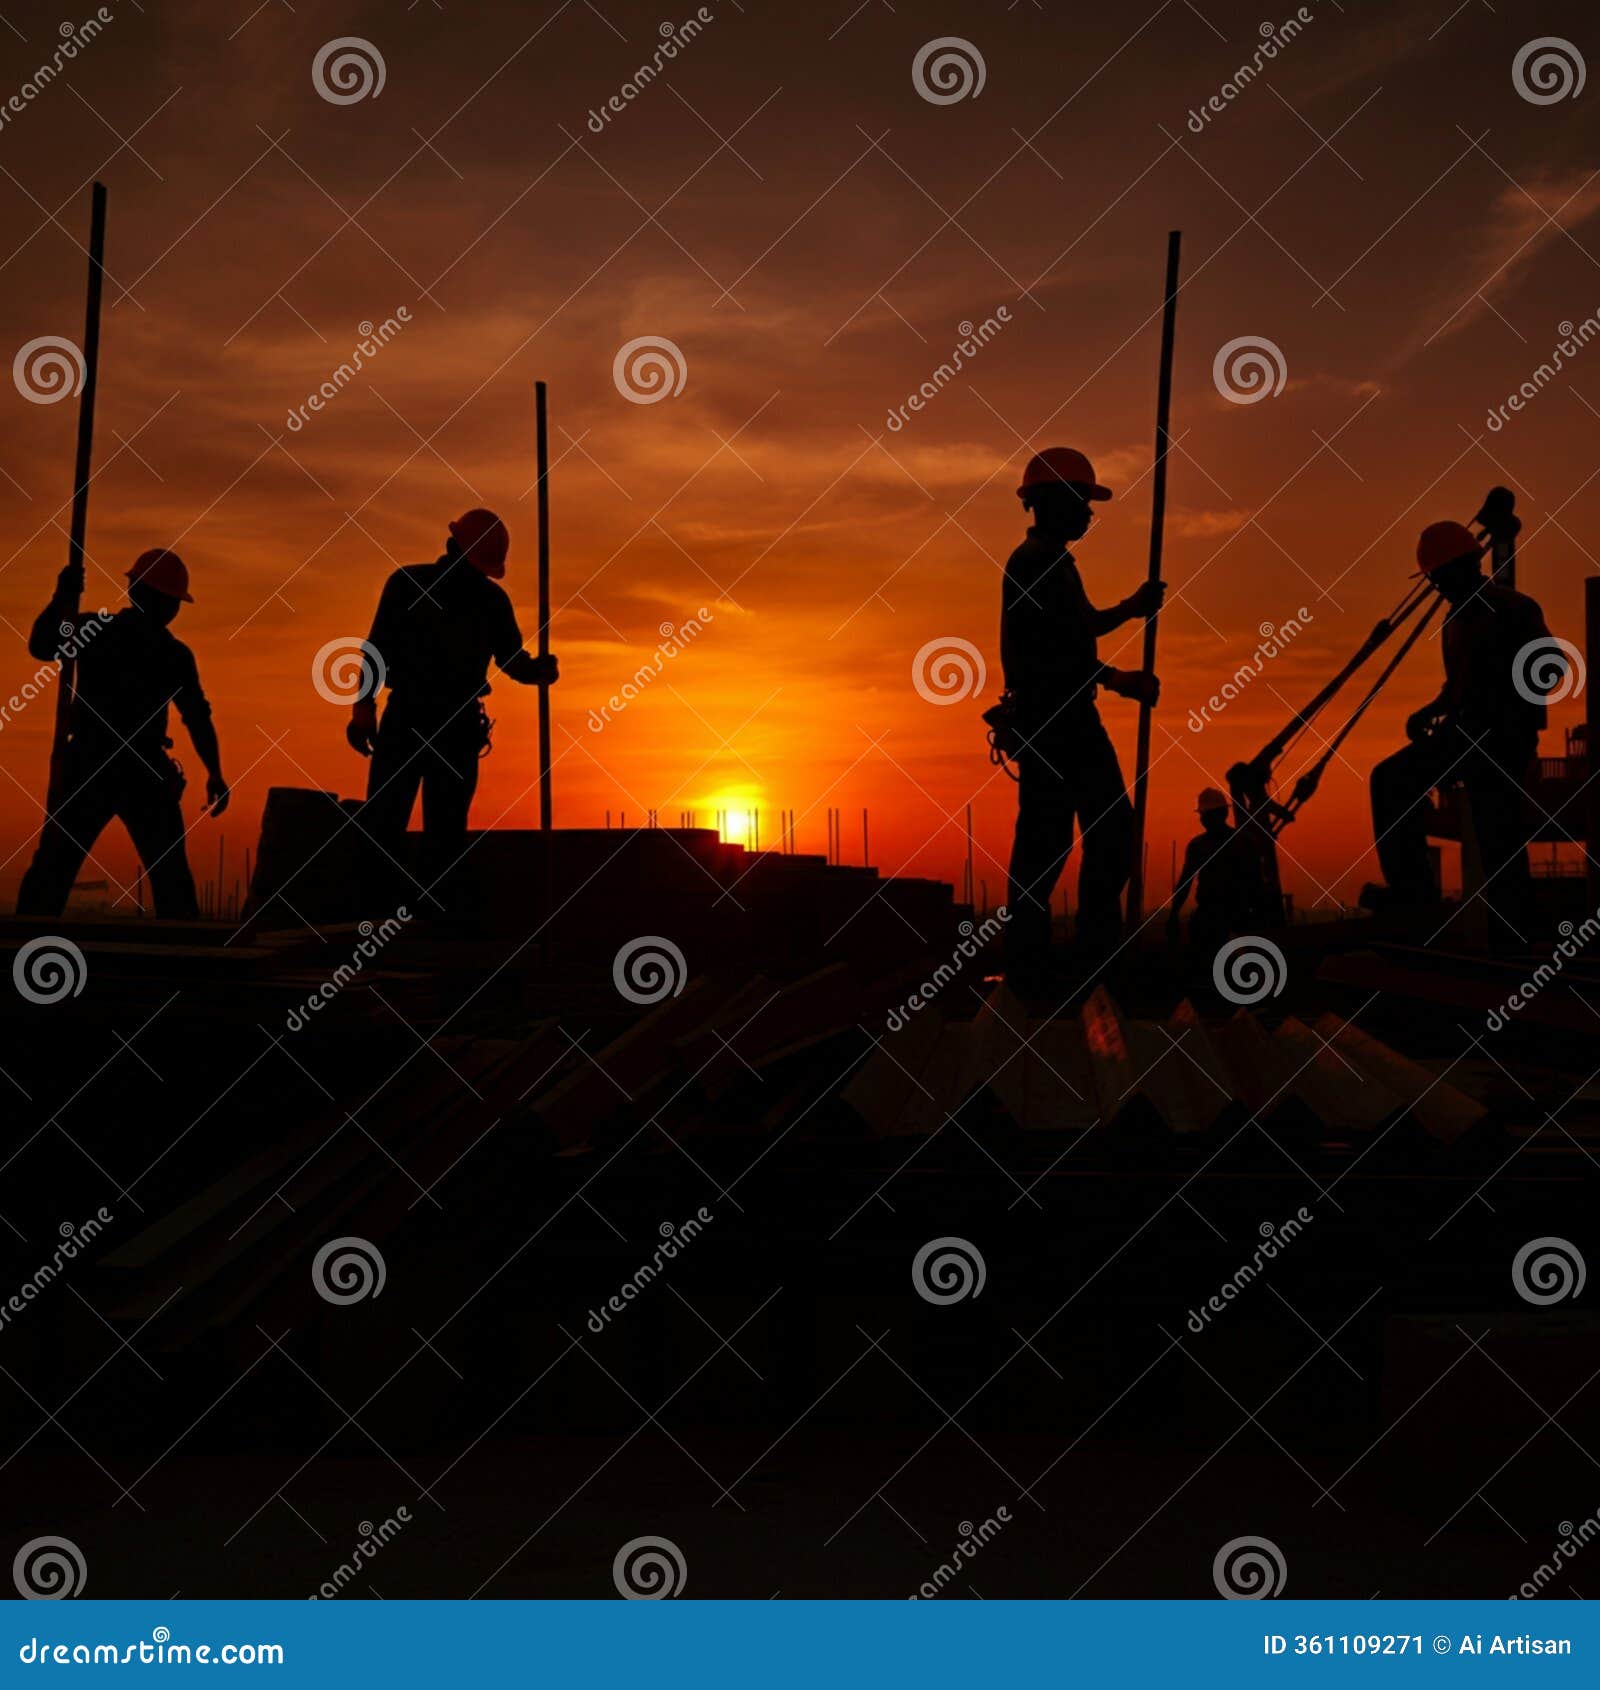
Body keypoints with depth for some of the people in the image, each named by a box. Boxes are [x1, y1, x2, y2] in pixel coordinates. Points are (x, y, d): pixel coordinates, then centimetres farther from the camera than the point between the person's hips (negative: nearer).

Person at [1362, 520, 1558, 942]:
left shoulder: (1512, 608, -10)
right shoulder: (1457, 617, 17)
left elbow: (1550, 666, -18)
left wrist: (1496, 705, -27)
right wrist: (1432, 709, 9)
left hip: (1505, 738, -8)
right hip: (1465, 734, 8)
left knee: (1501, 844, -7)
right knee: (1391, 779, -5)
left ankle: (1513, 941, 0)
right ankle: (1412, 885, -6)